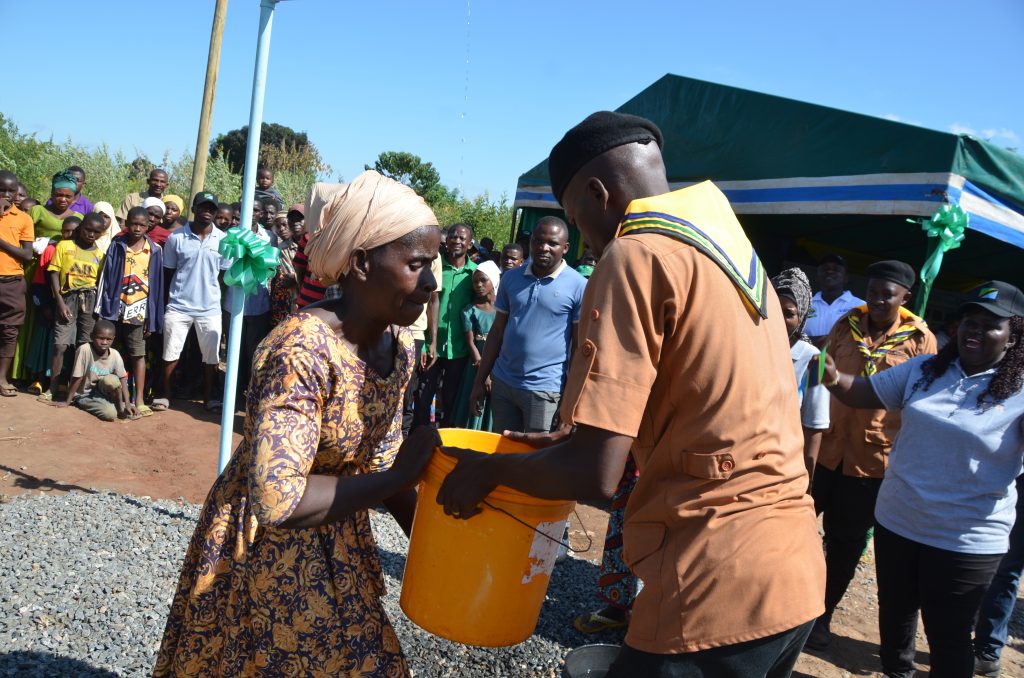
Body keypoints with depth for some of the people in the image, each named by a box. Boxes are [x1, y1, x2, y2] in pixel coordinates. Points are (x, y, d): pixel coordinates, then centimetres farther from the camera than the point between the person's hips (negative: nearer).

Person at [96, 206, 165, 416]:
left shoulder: (154, 251, 1)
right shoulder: (117, 246, 2)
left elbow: (157, 285, 3)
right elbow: (106, 277, 2)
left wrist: (153, 319, 0)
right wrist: (102, 309, -3)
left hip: (138, 310, -1)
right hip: (116, 308, 1)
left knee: (138, 355, 1)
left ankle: (139, 400, 2)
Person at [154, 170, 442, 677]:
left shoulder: (399, 347, -5)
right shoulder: (302, 350, -30)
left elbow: (381, 462, 4)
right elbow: (277, 499, -36)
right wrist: (400, 476, -29)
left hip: (337, 548, 7)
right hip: (264, 553, -7)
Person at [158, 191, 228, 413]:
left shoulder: (223, 239, 0)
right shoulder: (176, 237, -3)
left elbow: (226, 274, 6)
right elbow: (168, 273, 4)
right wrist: (165, 303, 5)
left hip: (210, 308, 1)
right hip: (178, 306, -1)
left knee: (211, 356, 8)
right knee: (171, 354, 7)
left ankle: (209, 397, 21)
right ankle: (165, 395, 22)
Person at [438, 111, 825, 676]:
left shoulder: (635, 255, -13)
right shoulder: (732, 247, 13)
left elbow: (595, 473, -18)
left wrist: (487, 469, -1)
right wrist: (573, 438, 24)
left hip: (719, 585, -8)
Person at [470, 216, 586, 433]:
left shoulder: (579, 286, -7)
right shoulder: (511, 278, 6)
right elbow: (497, 331, 12)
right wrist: (479, 380, 10)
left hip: (545, 390, -4)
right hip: (502, 382, 4)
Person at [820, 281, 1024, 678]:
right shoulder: (923, 370, 1)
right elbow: (862, 393, 1)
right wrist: (834, 377, -20)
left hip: (966, 542, -4)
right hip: (895, 523, 4)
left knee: (948, 639, 11)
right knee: (894, 615, 24)